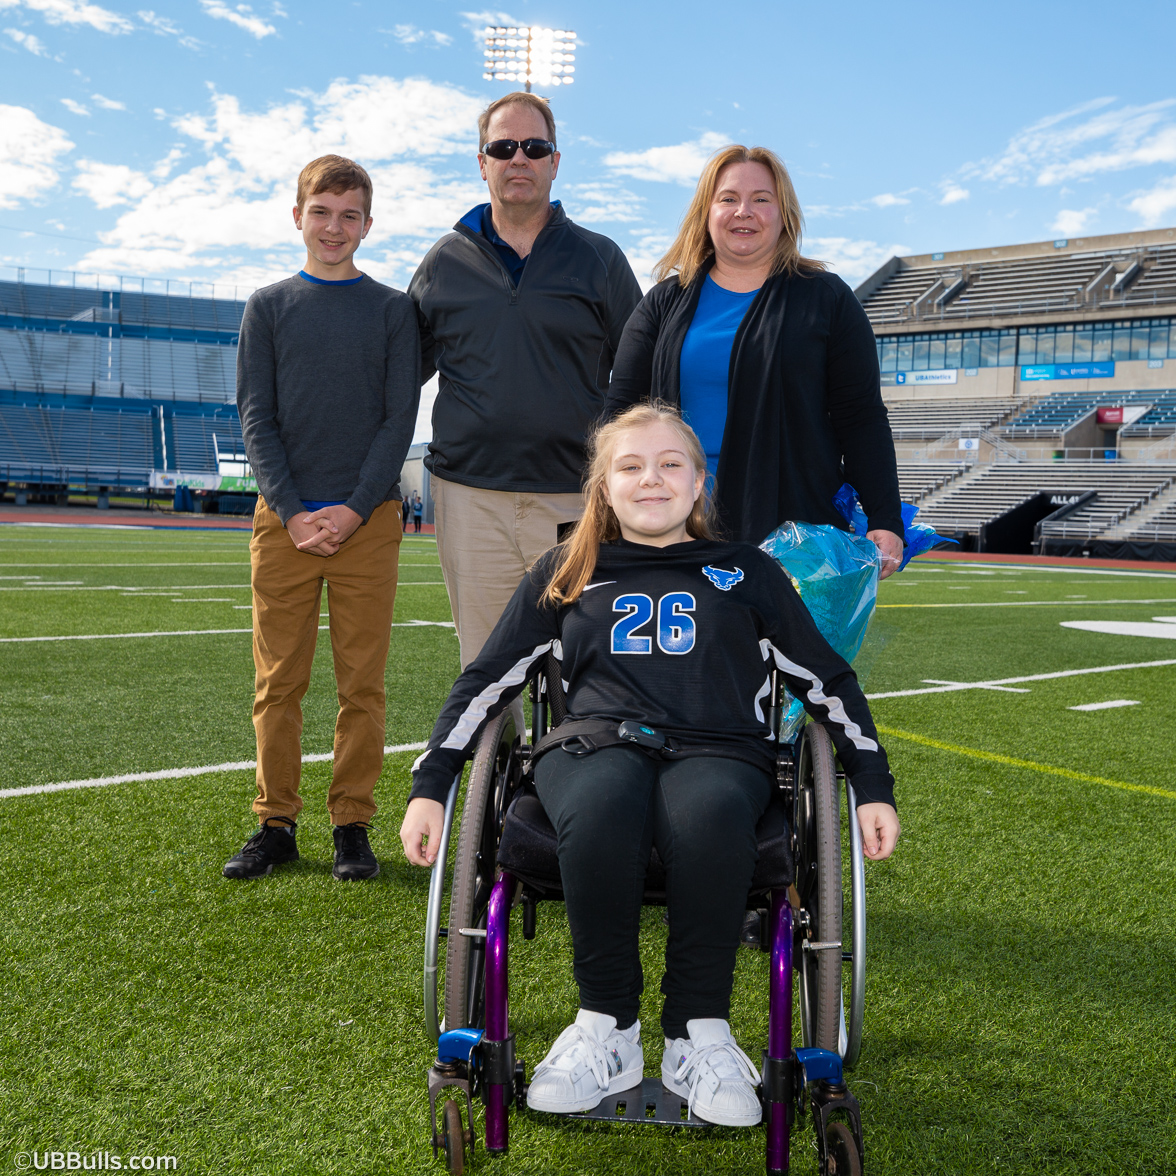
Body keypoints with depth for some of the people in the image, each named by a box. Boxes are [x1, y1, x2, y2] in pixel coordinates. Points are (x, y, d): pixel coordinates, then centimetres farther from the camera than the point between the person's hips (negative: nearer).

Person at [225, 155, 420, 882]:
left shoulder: (393, 309, 9)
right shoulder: (268, 308, 11)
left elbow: (400, 418, 2)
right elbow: (257, 419, 5)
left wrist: (356, 508, -10)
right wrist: (292, 511, -9)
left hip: (368, 518, -1)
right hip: (284, 517, 1)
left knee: (362, 684, 1)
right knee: (279, 682, 3)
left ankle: (353, 824, 10)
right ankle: (277, 823, 12)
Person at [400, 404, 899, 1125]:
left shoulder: (748, 573, 24)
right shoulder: (566, 574, 24)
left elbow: (829, 682, 24)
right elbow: (486, 682, 20)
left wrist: (875, 788, 13)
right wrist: (430, 787, 9)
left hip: (718, 750, 0)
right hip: (595, 746, 1)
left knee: (708, 813, -39)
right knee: (602, 806, -38)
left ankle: (699, 1033, -20)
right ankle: (608, 1030, -20)